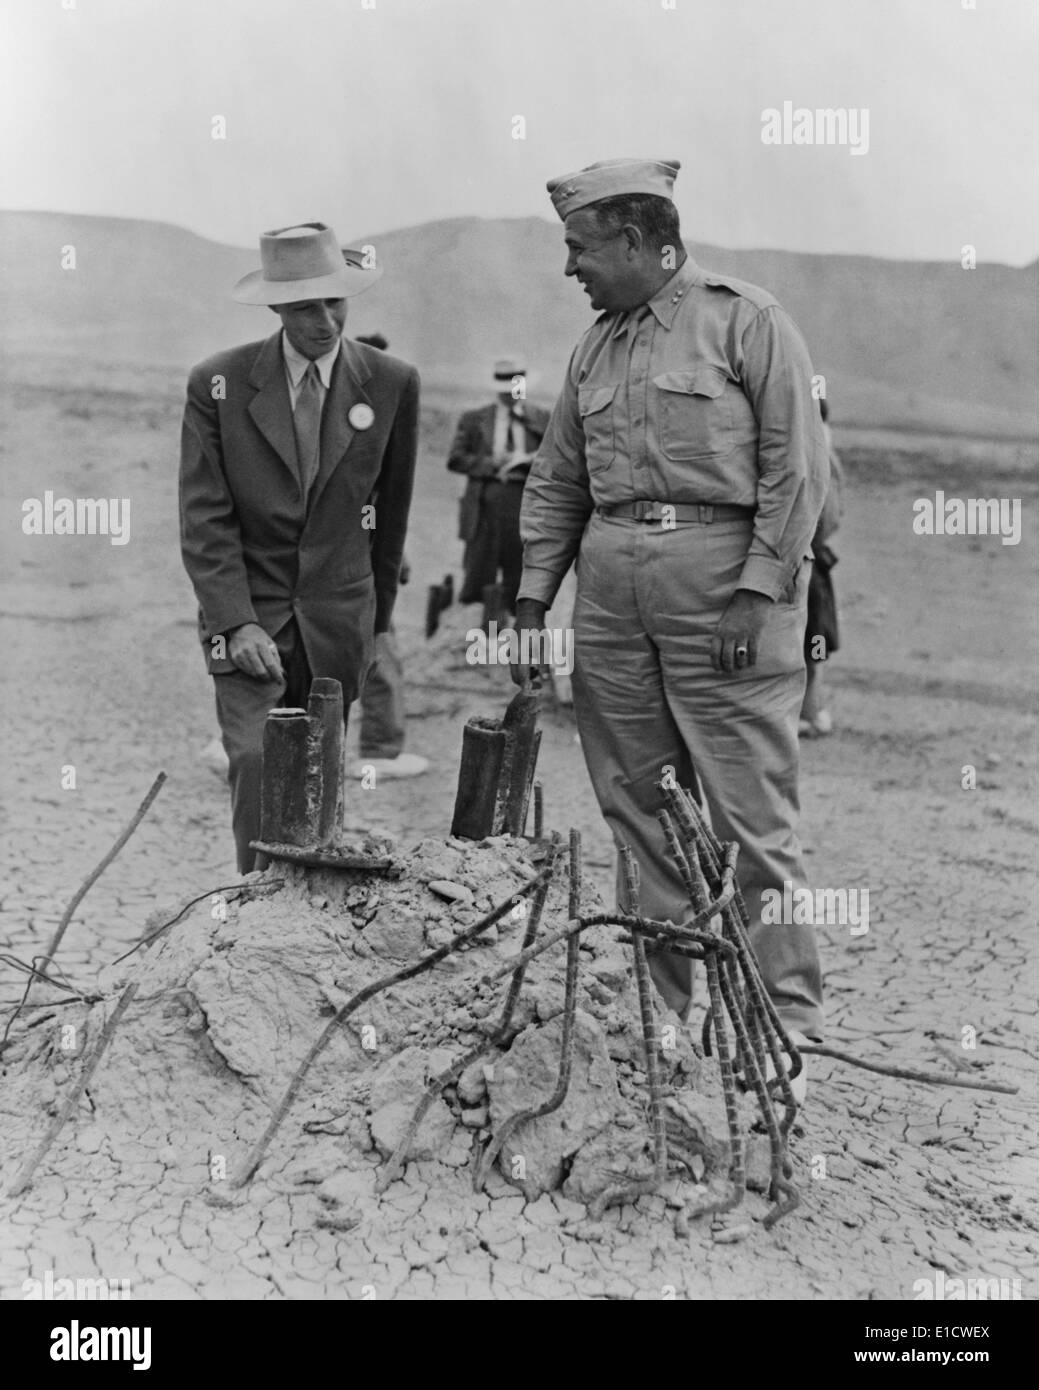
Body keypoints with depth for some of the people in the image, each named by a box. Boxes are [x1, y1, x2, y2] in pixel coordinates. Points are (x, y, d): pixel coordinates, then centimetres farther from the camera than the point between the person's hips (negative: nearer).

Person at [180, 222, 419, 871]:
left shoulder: (392, 383, 1)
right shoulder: (218, 383, -3)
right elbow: (205, 519, -5)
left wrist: (377, 614, 19)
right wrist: (237, 623, -16)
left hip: (337, 619, 2)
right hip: (247, 610, -1)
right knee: (256, 758, -18)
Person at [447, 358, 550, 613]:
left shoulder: (541, 419, 12)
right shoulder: (474, 419, 11)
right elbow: (455, 459, 3)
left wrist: (528, 459, -11)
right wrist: (492, 463, -9)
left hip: (525, 504, 1)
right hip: (485, 504, -1)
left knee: (518, 580, 4)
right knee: (478, 576, -3)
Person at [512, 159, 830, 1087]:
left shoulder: (746, 321, 0)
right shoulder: (595, 347, 19)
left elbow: (799, 465, -6)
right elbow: (555, 483, 20)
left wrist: (756, 595, -13)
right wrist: (532, 600, 11)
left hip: (723, 580, -6)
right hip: (611, 591, 7)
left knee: (751, 818, -5)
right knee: (635, 811, 8)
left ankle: (790, 1021, 6)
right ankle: (665, 1005, 19)